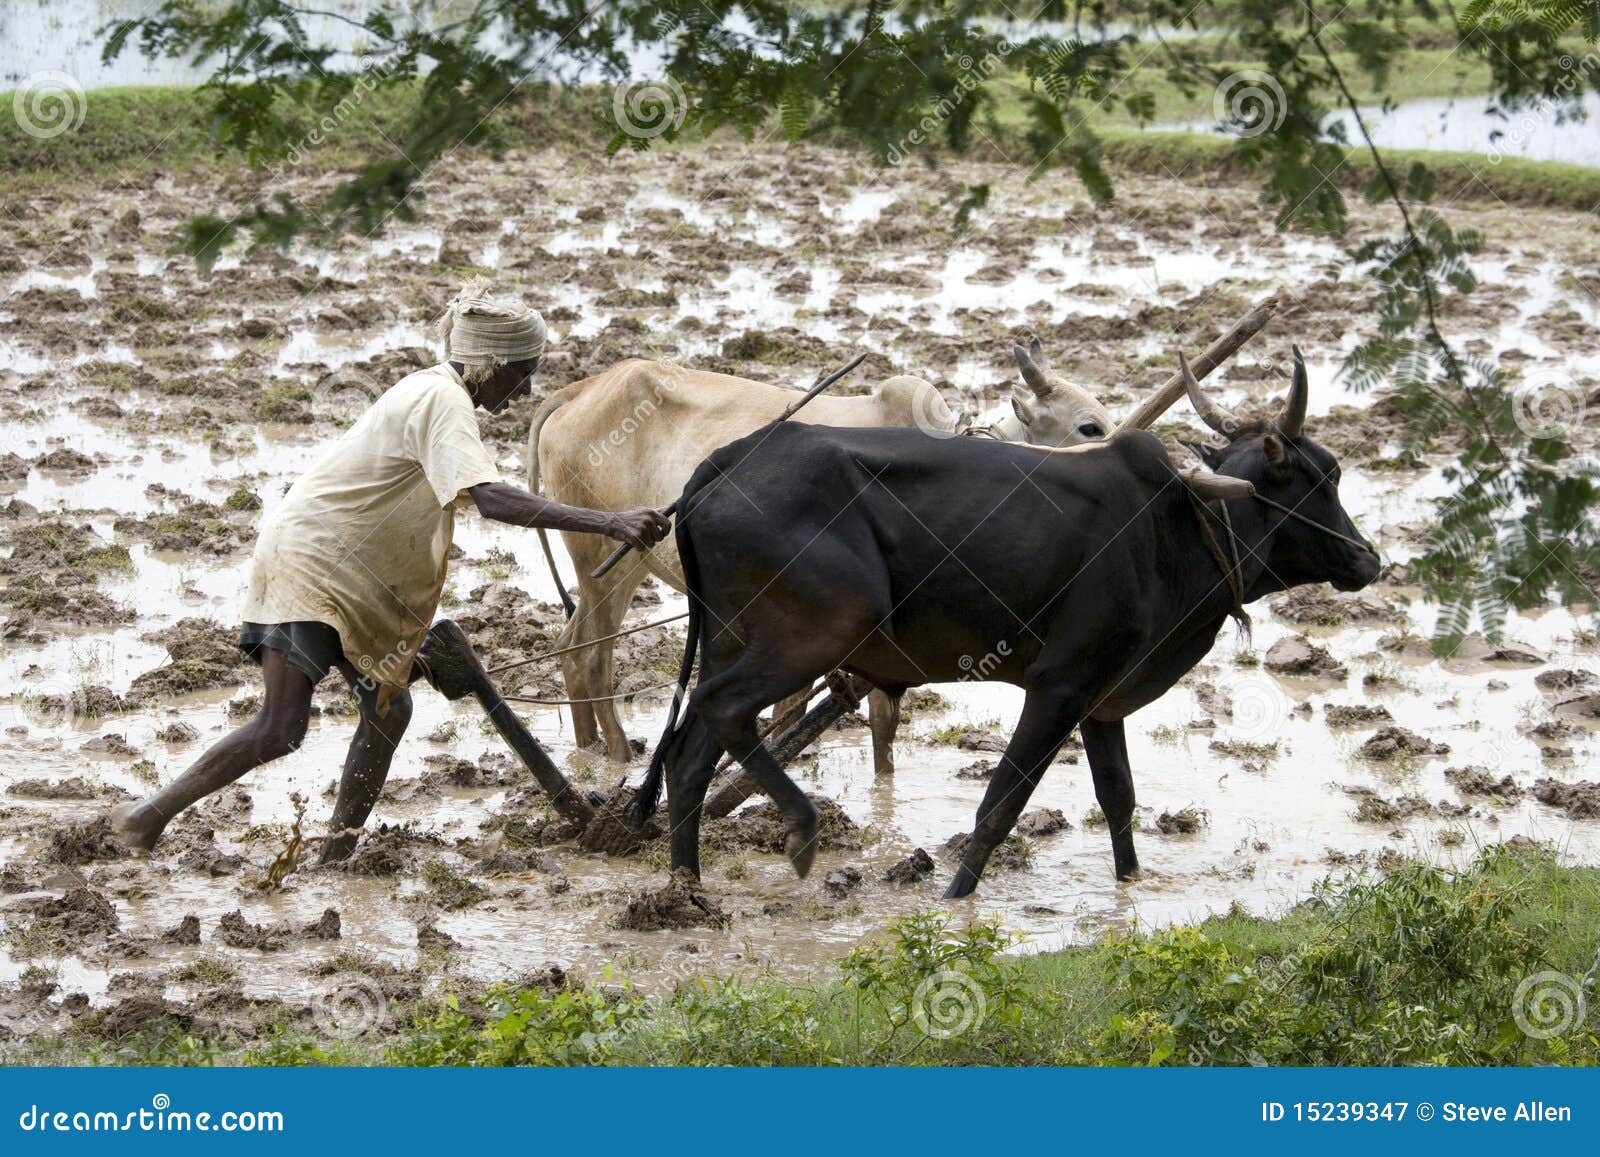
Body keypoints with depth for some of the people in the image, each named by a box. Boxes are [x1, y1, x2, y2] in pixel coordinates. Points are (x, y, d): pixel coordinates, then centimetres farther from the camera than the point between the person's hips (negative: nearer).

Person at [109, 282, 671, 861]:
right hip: (306, 560, -10)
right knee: (280, 730, -12)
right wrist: (608, 523, -40)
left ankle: (336, 855, 13)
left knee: (389, 710, 7)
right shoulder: (442, 400, -20)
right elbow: (489, 497, -34)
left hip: (355, 579, 10)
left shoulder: (432, 391, 11)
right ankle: (147, 816, -1)